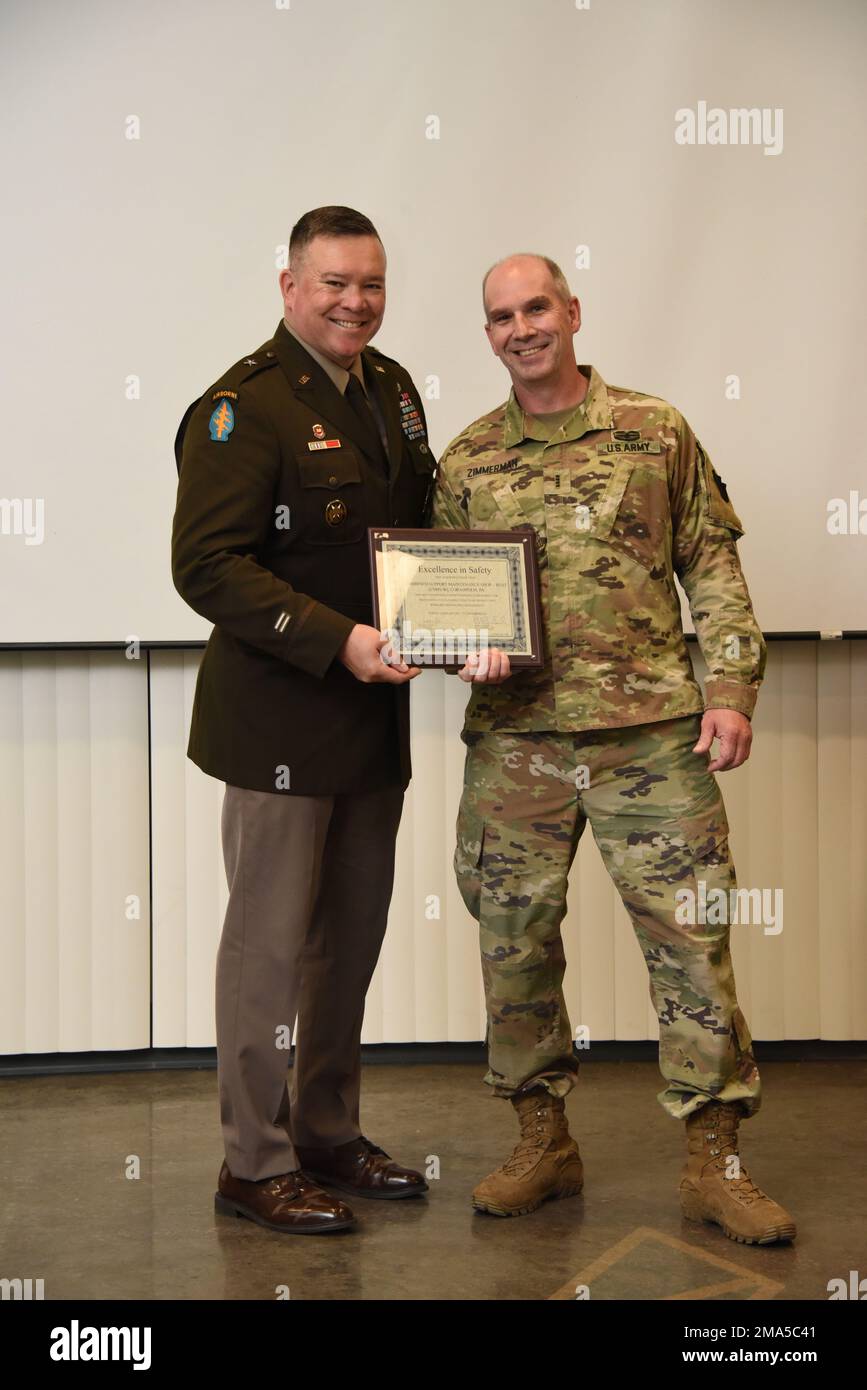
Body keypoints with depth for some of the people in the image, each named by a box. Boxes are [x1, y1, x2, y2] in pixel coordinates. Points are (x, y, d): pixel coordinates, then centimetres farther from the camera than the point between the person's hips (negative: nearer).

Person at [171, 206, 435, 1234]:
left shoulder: (392, 388, 11)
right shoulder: (242, 406, -15)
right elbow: (205, 565, -21)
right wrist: (338, 642, -26)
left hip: (374, 715, 8)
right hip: (279, 720, -8)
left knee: (353, 935, 16)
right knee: (270, 941, 1)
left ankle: (328, 1133, 31)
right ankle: (254, 1162, 14)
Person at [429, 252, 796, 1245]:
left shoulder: (654, 433, 6)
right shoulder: (465, 463, 9)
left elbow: (713, 568, 6)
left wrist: (731, 688, -2)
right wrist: (468, 647, -6)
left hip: (652, 729, -2)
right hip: (514, 740, 2)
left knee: (691, 935, -2)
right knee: (516, 941, 6)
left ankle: (714, 1162, 8)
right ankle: (543, 1143, 23)